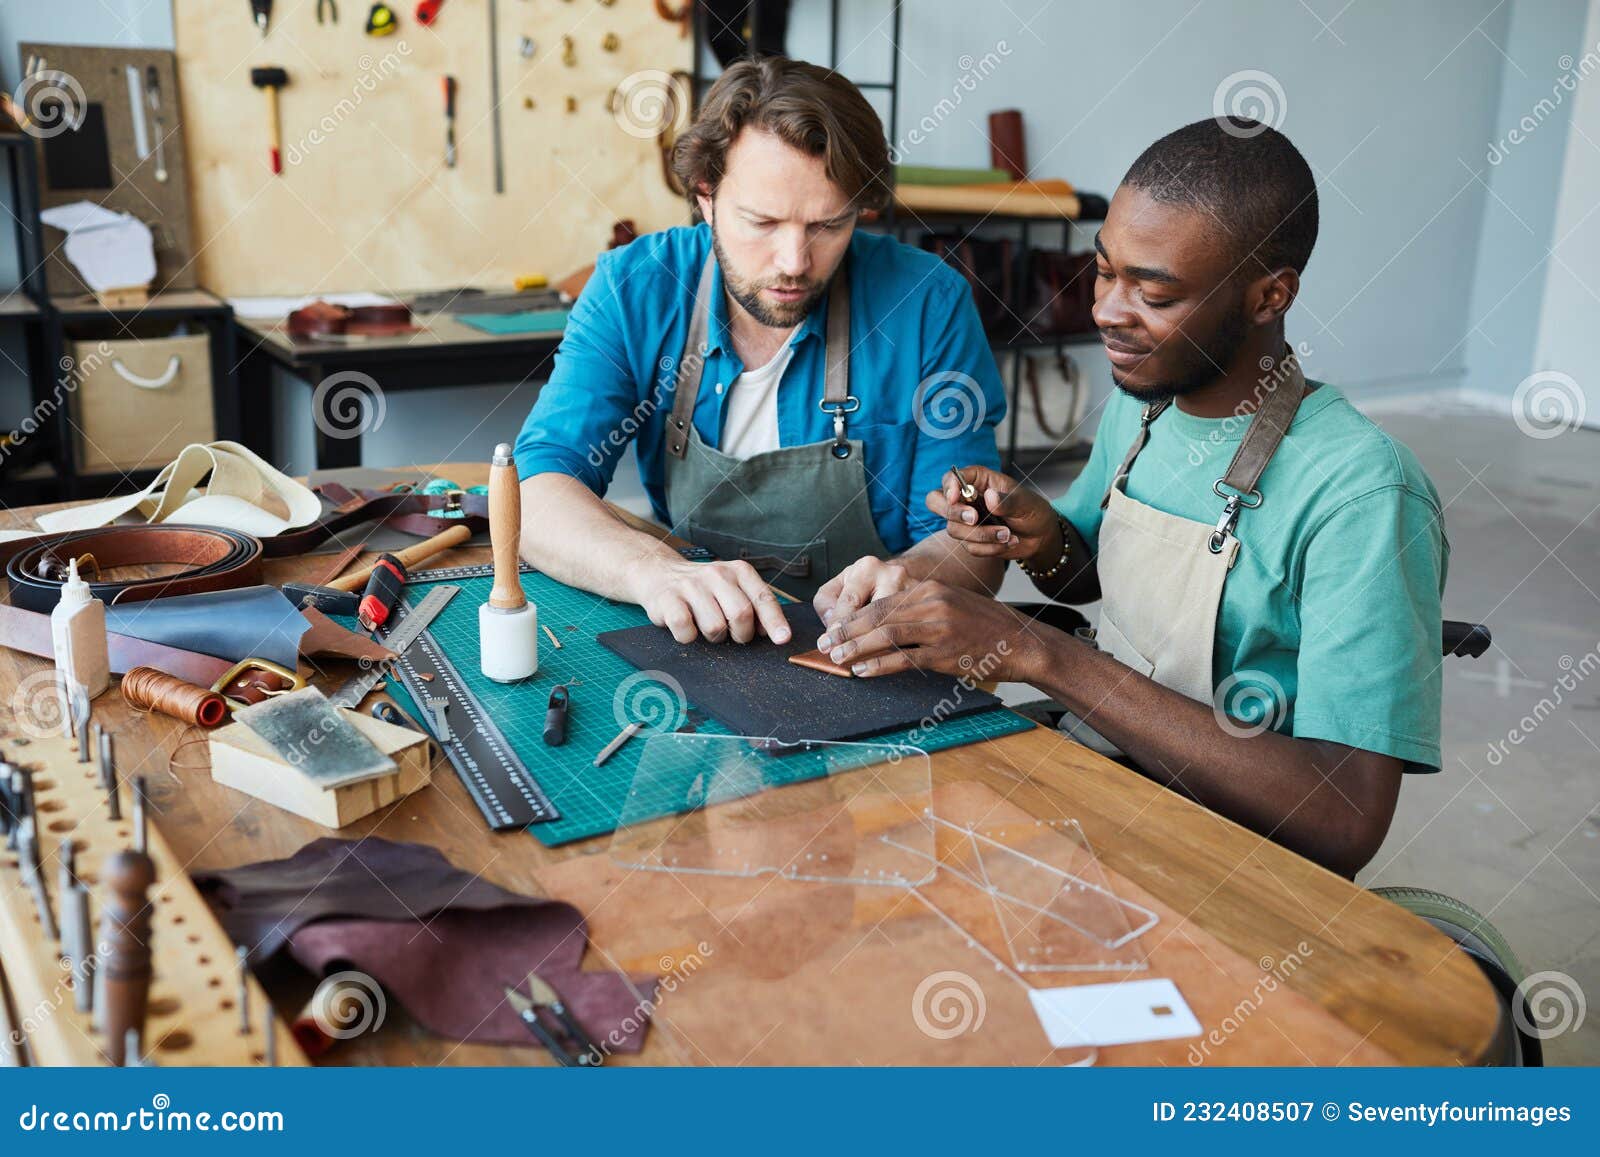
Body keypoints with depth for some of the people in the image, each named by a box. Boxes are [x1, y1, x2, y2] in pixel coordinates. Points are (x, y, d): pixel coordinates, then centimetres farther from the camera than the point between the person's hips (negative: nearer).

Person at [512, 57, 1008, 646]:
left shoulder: (928, 304, -11)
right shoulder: (635, 288, -7)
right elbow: (537, 495, -13)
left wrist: (906, 576, -32)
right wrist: (653, 570, -34)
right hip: (685, 649, 2)